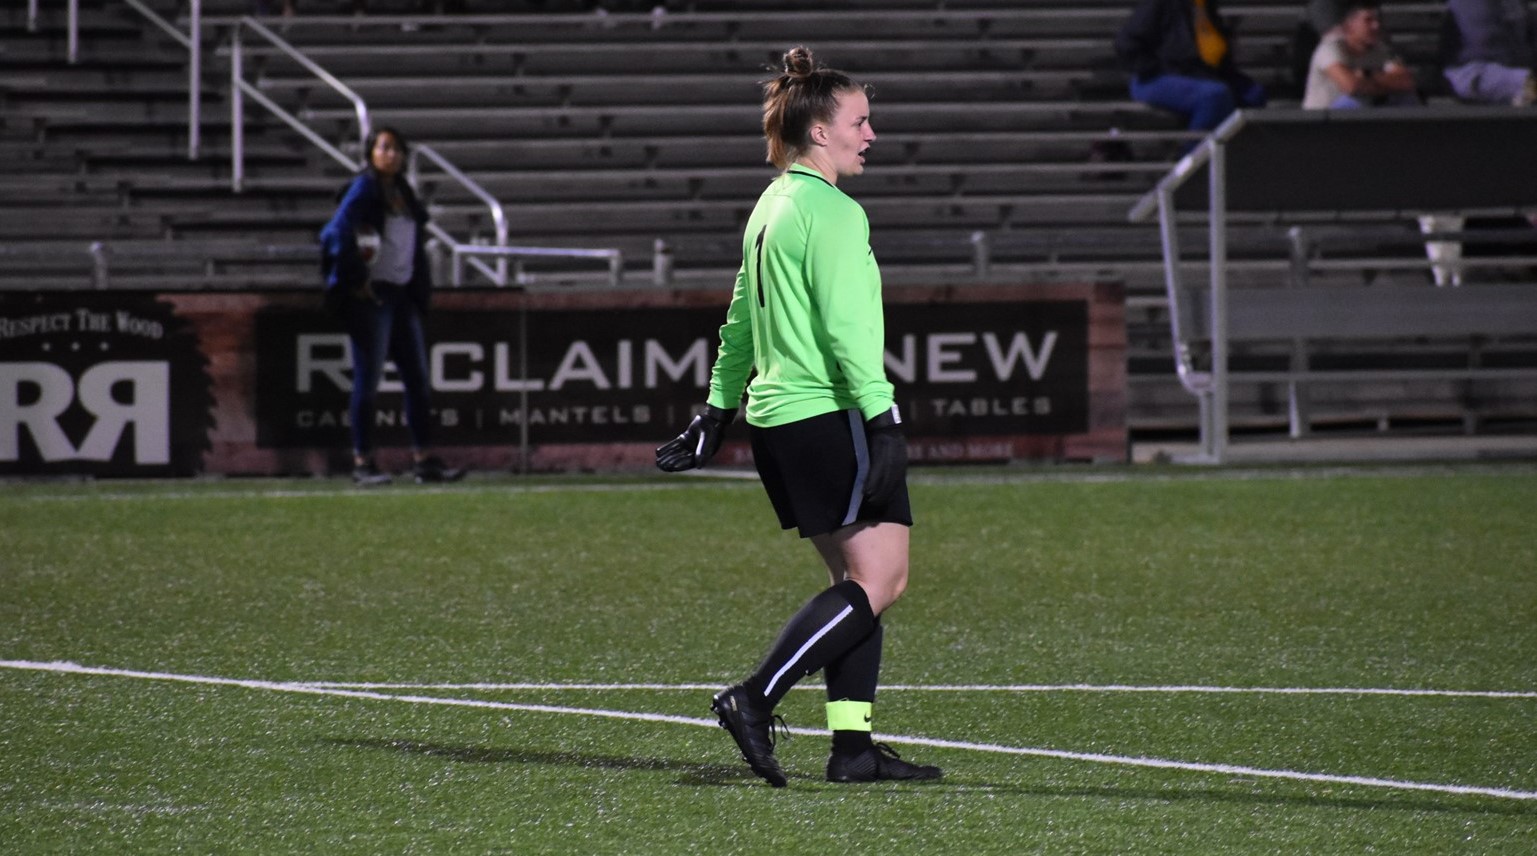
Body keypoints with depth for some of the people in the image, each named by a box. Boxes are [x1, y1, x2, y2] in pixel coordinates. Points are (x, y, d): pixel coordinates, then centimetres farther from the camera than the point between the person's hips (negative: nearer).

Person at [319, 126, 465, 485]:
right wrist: (356, 279, -18)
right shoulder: (364, 189, -9)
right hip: (370, 295, -8)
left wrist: (419, 290, 11)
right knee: (368, 379, -5)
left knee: (417, 378, 7)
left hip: (402, 294, 8)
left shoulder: (403, 192, 15)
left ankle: (422, 460, 12)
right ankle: (362, 463, -1)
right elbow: (337, 234, -21)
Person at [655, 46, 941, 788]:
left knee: (858, 581, 11)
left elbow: (740, 321, 23)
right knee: (879, 580, -9)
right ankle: (754, 700, -15)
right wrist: (883, 420, -20)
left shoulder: (772, 206, 17)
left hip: (776, 420, 10)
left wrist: (716, 412, 28)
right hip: (828, 417, -10)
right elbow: (845, 328, -19)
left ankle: (851, 746, 7)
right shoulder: (833, 213, -12)